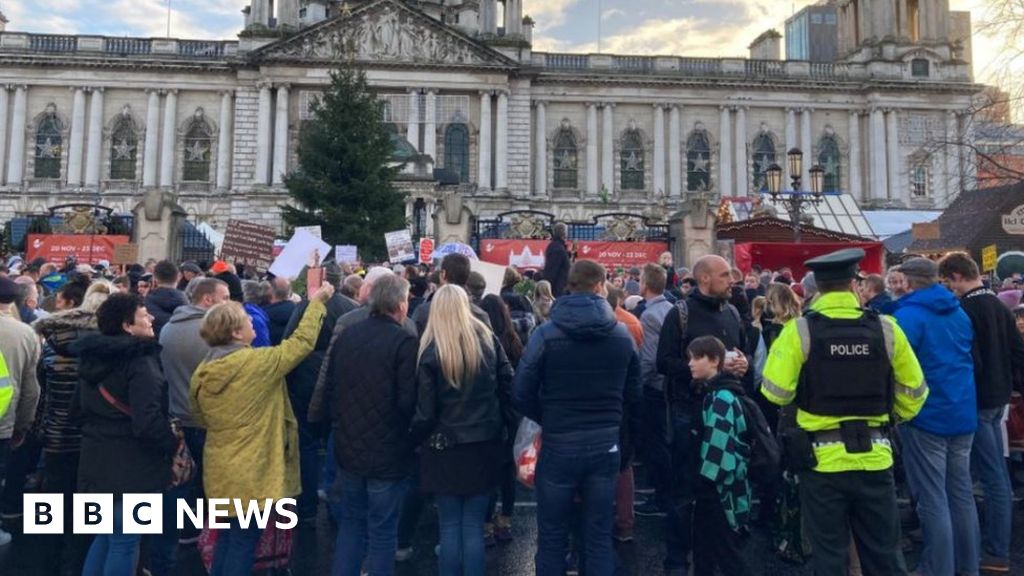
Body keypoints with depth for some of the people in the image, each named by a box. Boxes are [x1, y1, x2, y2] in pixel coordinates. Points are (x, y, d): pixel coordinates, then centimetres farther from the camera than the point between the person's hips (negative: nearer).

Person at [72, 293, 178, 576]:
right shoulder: (140, 361, -19)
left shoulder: (93, 357, 8)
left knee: (105, 535, 22)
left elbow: (77, 409, 20)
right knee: (124, 542, 4)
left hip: (96, 460, 8)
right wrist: (173, 444, -11)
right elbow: (148, 421, -26)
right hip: (129, 465, -8)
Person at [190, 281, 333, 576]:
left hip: (219, 469, 7)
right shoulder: (256, 361, -20)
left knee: (227, 537, 23)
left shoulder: (202, 371, -1)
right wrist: (317, 301, 0)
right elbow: (302, 341, -10)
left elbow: (201, 419, 14)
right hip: (250, 472, -7)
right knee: (243, 543, 8)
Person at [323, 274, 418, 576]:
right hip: (388, 452, -5)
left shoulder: (346, 335, 1)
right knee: (382, 530, 9)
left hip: (348, 447, 6)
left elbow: (329, 388, 8)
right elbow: (408, 401, -20)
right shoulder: (405, 341, -18)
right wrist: (413, 436, 0)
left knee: (351, 521, 21)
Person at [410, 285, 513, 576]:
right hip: (485, 445, 2)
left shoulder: (431, 349, -10)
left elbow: (425, 411, -10)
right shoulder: (488, 339, -1)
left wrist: (413, 440, 6)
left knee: (449, 527, 11)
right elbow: (508, 385, 0)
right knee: (474, 527, 11)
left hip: (446, 449, -2)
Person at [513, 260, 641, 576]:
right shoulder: (623, 334, 0)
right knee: (600, 536, 14)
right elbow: (633, 396, 4)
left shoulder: (546, 333, -10)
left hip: (559, 445, -2)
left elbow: (521, 395, -10)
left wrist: (548, 420, 7)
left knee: (552, 536, 12)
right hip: (606, 444, 3)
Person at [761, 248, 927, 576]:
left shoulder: (800, 330, -11)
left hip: (821, 459, -2)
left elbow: (776, 393, -10)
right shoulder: (885, 328, -3)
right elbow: (914, 392, 6)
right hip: (875, 457, 2)